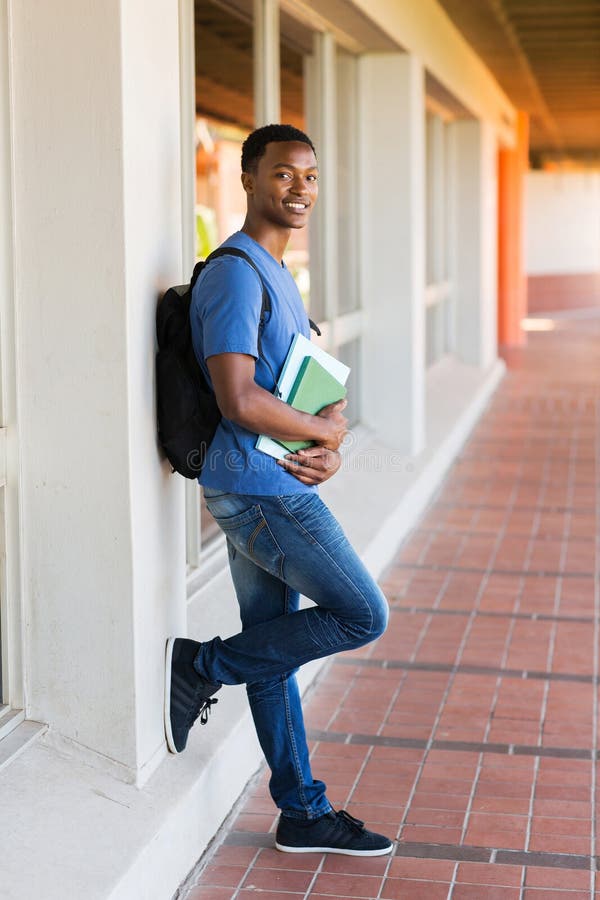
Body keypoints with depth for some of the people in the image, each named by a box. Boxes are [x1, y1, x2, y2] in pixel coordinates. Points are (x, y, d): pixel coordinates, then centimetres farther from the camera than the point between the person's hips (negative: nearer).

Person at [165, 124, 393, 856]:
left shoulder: (274, 272, 17)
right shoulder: (236, 274, -16)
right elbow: (238, 400, -26)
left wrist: (329, 451, -1)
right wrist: (325, 431, -11)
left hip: (269, 486, 10)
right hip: (258, 486, -10)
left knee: (275, 647, 13)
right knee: (361, 616, -4)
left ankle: (303, 815, 22)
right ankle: (201, 668, 4)